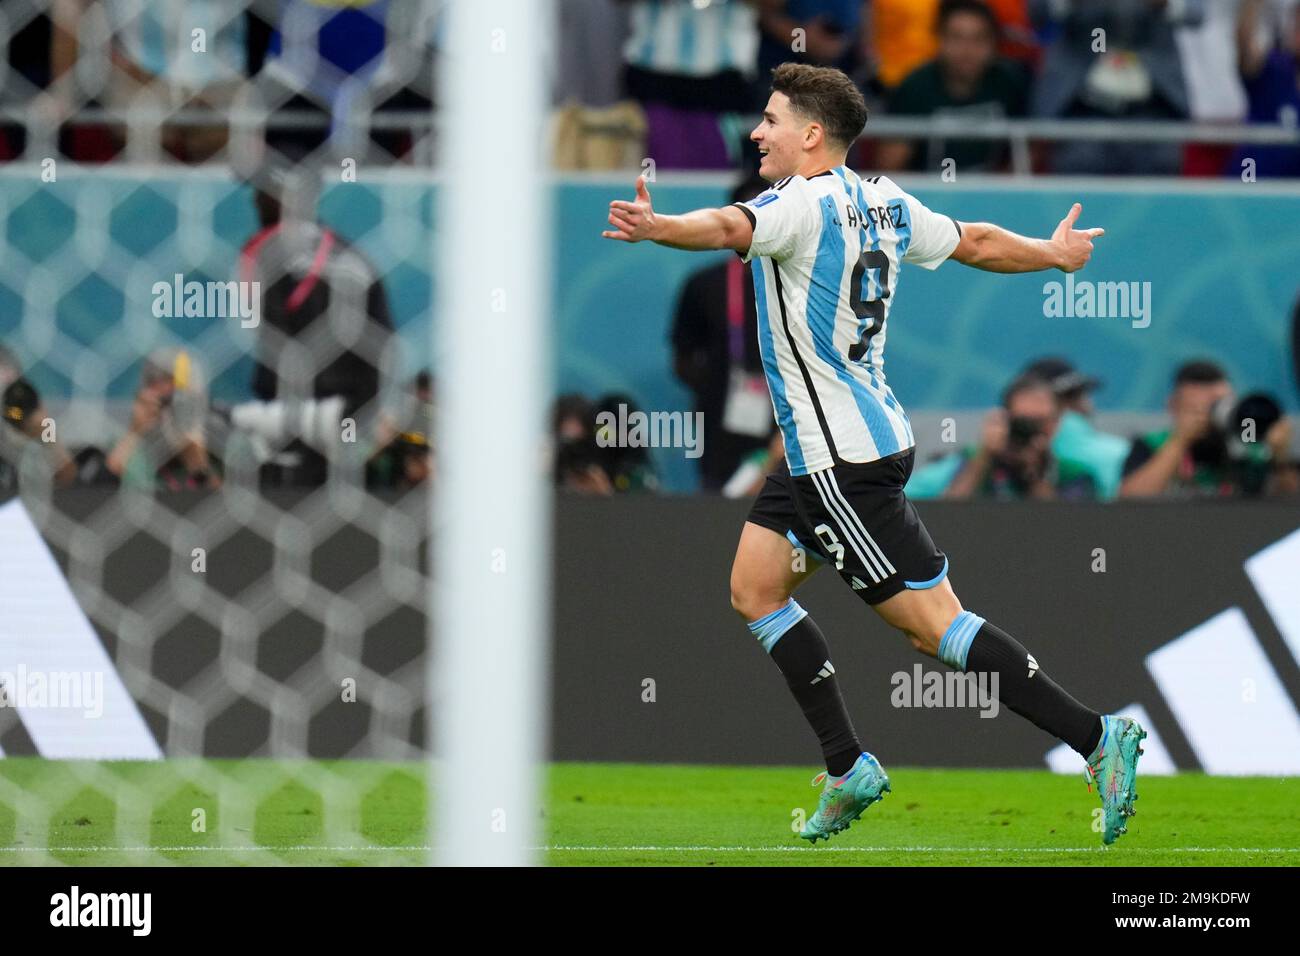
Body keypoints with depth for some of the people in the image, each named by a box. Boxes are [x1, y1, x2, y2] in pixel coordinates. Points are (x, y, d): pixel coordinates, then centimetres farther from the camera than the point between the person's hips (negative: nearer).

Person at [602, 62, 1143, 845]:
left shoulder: (805, 203, -16)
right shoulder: (884, 203, 10)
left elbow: (730, 227, -38)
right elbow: (974, 241, 24)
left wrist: (656, 228, -57)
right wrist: (1053, 254, 44)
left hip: (841, 462, -10)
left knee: (935, 623, -9)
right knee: (755, 588, 13)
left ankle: (1096, 737, -11)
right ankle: (849, 770, 14)